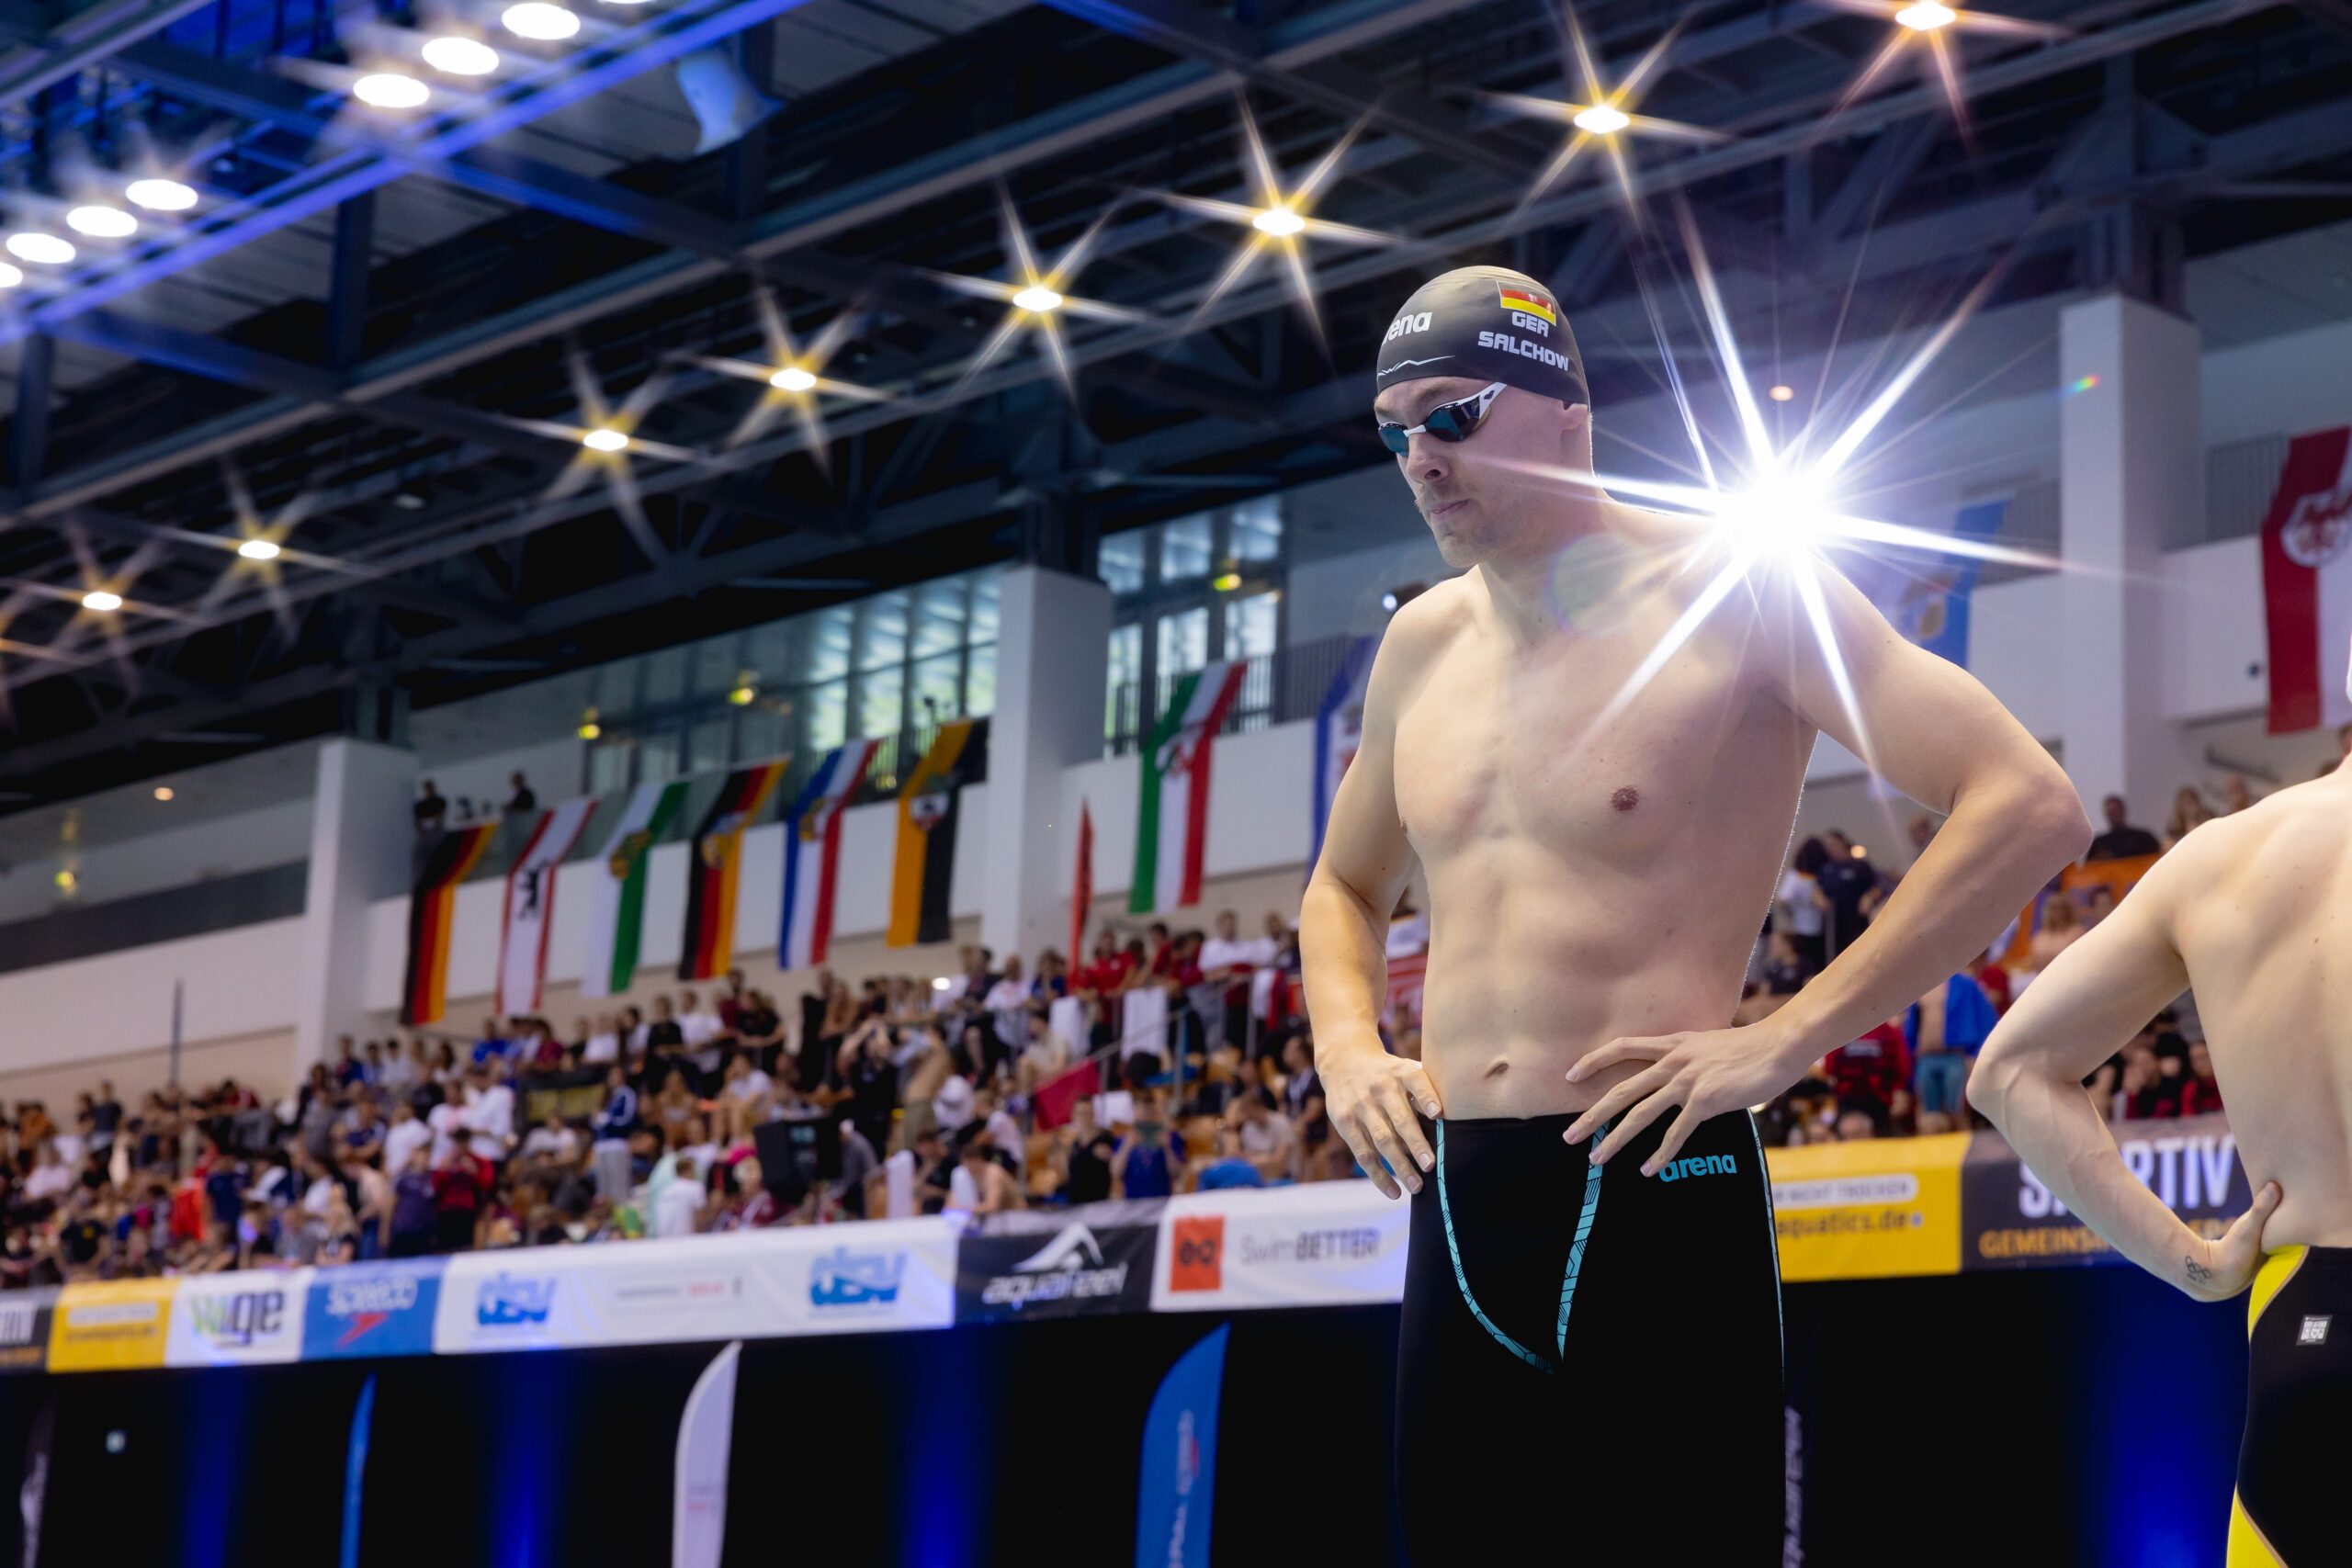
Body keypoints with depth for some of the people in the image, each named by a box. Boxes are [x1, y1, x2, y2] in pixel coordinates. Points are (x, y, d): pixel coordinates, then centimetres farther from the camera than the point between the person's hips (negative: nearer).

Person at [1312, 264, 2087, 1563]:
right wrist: (1346, 1047, 9)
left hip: (1654, 1193, -6)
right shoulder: (1421, 646, 13)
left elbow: (2031, 807, -13)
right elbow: (1345, 890, 31)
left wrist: (1788, 1037, -17)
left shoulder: (1733, 592, -6)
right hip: (1455, 1210, 6)